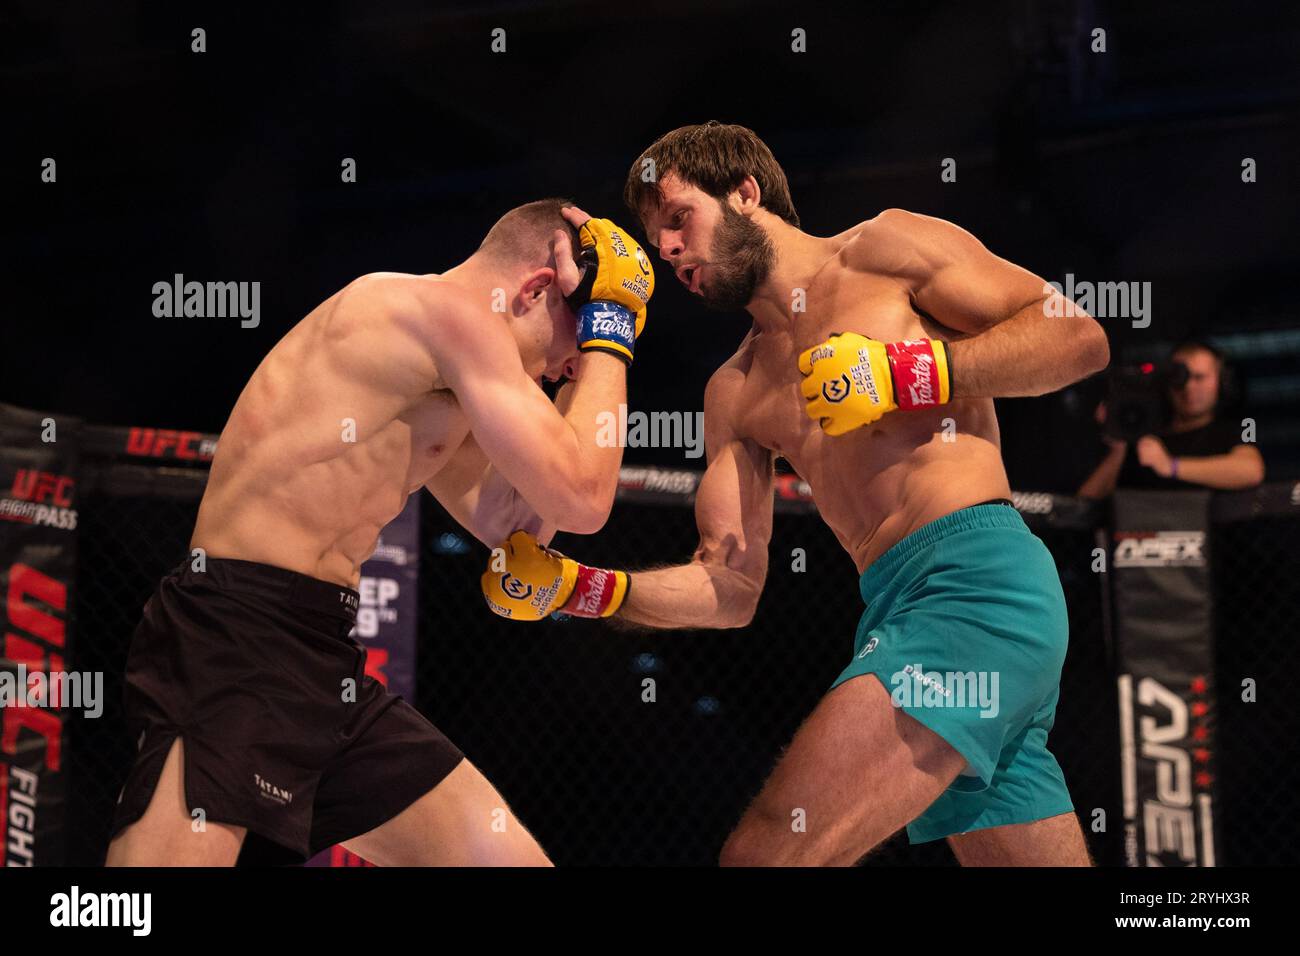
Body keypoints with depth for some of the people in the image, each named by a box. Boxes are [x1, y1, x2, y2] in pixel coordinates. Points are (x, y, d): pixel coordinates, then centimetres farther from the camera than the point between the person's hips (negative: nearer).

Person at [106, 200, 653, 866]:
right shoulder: (451, 308, -8)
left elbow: (507, 521, 25)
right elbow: (581, 501, -11)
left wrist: (584, 367, 21)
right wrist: (607, 340, 2)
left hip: (326, 666, 10)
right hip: (234, 643, -10)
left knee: (512, 857, 8)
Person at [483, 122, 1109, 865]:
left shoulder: (884, 248, 7)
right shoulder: (736, 392, 25)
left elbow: (1081, 337, 0)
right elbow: (731, 588, 17)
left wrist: (913, 372, -9)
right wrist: (574, 587, 5)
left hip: (979, 575, -8)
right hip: (899, 604, 8)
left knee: (766, 852, -20)